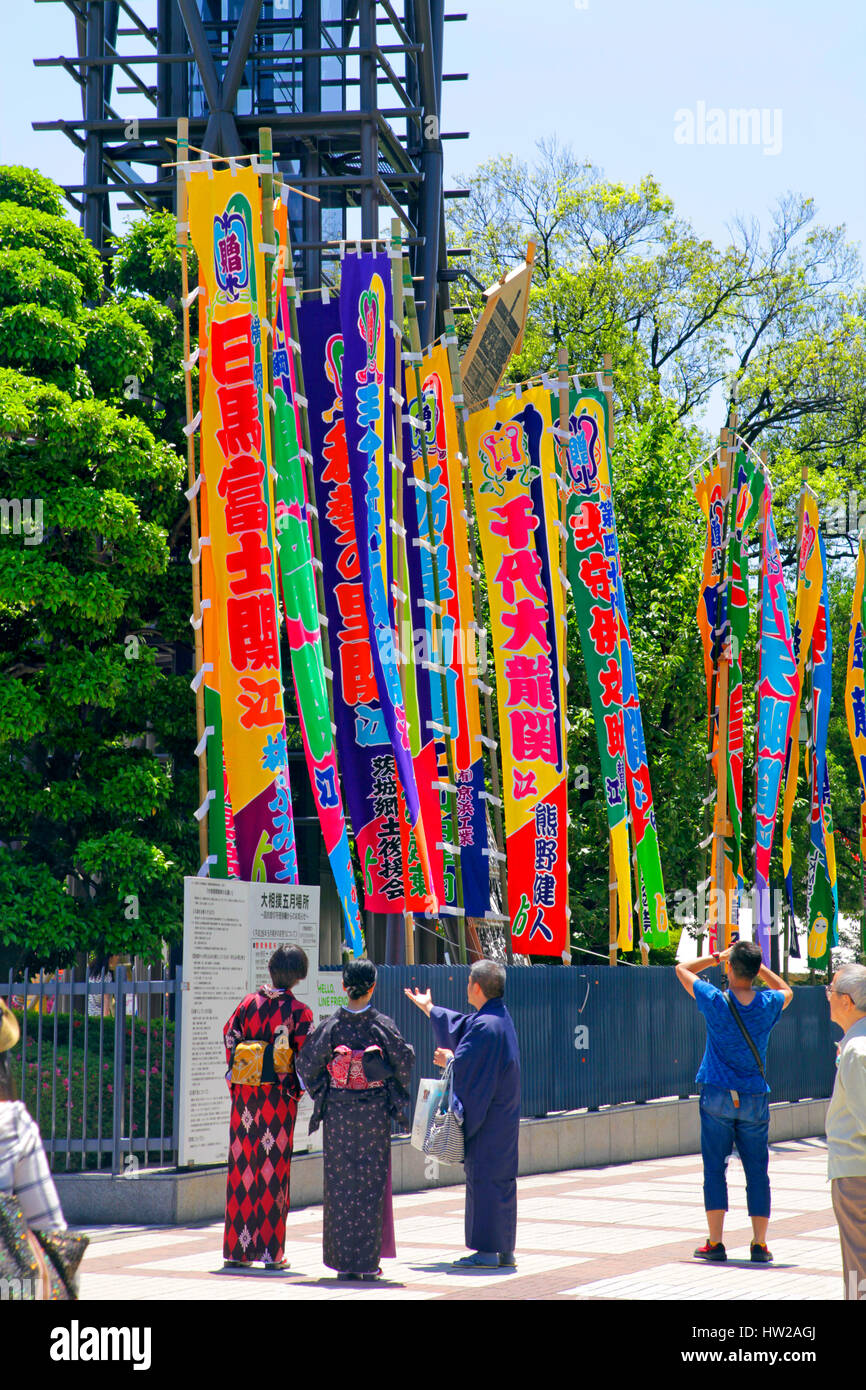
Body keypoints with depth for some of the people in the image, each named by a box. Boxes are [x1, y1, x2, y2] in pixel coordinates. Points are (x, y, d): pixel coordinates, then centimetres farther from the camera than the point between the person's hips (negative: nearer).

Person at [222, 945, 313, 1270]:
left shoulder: (248, 1003, 2)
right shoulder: (299, 1012, -6)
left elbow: (229, 1039, 3)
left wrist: (234, 1082, 11)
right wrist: (298, 1089, 5)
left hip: (245, 1094, 3)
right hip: (279, 1095, -3)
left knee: (242, 1165, 8)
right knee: (273, 1169, 3)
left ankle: (236, 1249, 9)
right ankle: (270, 1251, 4)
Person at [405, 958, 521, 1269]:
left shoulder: (486, 1026, -20)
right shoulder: (498, 1016, 11)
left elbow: (463, 1066, -22)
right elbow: (459, 1025, 29)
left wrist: (447, 1059, 1)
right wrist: (429, 1008, 43)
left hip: (486, 1118, -10)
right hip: (503, 1114, 10)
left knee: (483, 1178, -4)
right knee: (501, 1179, 11)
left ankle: (487, 1251, -2)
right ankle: (504, 1250, 16)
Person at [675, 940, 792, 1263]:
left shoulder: (715, 1001, -11)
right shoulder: (769, 1005, -5)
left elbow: (682, 969, 5)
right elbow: (786, 990, 21)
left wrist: (716, 957, 13)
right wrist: (757, 964, 16)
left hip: (717, 1095, -2)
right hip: (755, 1097, 2)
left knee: (714, 1168, 4)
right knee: (757, 1171, 6)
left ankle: (715, 1243, 0)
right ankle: (760, 1244, 4)